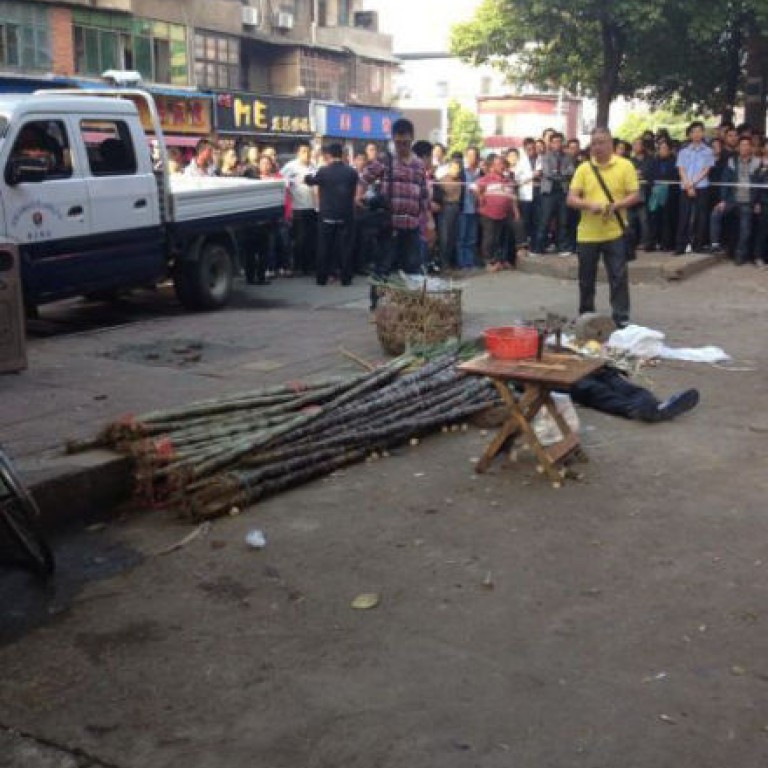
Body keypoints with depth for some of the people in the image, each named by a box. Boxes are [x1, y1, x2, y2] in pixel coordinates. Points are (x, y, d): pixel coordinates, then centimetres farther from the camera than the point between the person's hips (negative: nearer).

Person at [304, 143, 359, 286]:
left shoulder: (323, 171, -9)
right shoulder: (352, 172, -5)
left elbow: (310, 181, 10)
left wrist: (306, 177, 32)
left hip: (327, 215, -1)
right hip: (346, 215, 1)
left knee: (324, 247, 8)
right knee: (345, 247, 5)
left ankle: (322, 278, 11)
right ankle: (346, 278, 6)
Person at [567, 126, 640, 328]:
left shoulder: (625, 166, 0)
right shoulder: (584, 168, 5)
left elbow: (634, 196, -2)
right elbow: (571, 199, 0)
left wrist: (615, 205, -20)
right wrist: (589, 205, -19)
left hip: (614, 232, -2)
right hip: (587, 233, 2)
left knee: (618, 277, -2)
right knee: (586, 279, 11)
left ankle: (621, 318, 5)